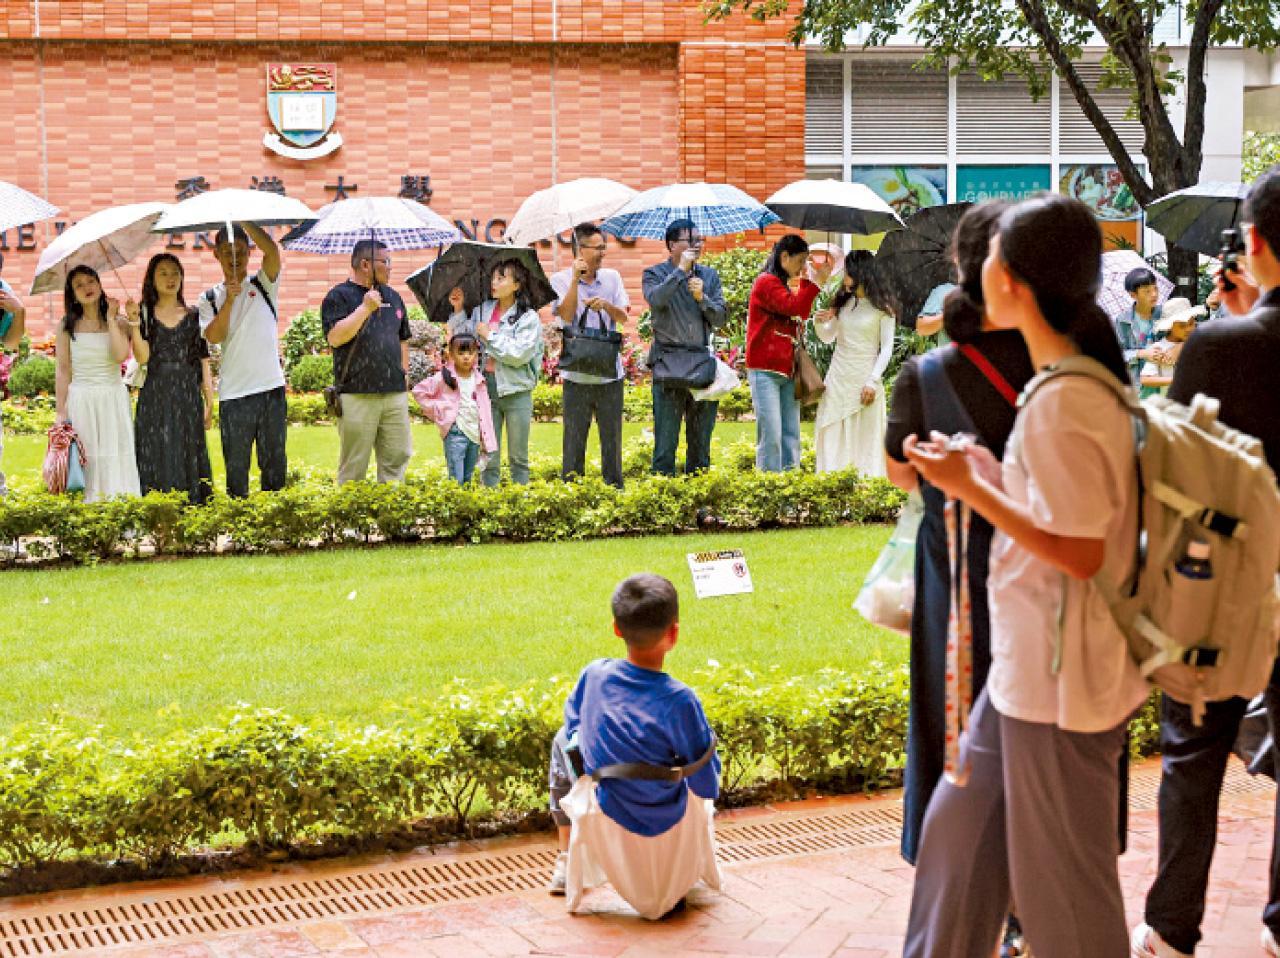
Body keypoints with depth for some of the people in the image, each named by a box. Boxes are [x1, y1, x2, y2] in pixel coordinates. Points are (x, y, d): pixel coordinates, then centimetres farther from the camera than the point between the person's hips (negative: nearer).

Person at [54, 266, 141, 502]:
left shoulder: (119, 321, 5)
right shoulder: (68, 325, 5)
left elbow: (121, 355, -14)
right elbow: (63, 371, 4)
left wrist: (111, 318, -8)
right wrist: (61, 413, -1)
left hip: (114, 400, 0)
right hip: (80, 401, 0)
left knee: (115, 462, -2)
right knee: (86, 462, -3)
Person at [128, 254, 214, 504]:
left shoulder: (193, 317, 9)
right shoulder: (144, 315, 5)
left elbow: (204, 362, 8)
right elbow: (142, 358, -8)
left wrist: (209, 404, 2)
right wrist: (134, 325, -21)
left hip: (188, 397, 1)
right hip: (154, 397, -1)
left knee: (188, 455, -1)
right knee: (157, 458, -4)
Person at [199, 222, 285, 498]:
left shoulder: (263, 285, 7)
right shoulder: (210, 298, 8)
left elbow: (272, 251, -12)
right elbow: (214, 336, -7)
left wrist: (243, 221, -17)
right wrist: (229, 300, -15)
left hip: (271, 385, 0)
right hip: (234, 392, 0)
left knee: (275, 462, 7)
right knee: (236, 465, 4)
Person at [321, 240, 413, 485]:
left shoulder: (392, 297, 18)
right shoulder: (339, 296, -3)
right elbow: (335, 338, -16)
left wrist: (404, 371, 16)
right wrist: (365, 308, -17)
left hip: (395, 392, 6)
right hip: (357, 394, -6)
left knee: (398, 456, 5)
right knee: (354, 465, -2)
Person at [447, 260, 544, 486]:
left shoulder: (529, 317, -5)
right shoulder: (481, 311, 8)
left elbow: (519, 354, -16)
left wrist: (490, 336, -11)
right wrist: (458, 311, -2)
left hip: (516, 392, -3)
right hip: (486, 389, 3)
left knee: (518, 456, 7)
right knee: (488, 456, 7)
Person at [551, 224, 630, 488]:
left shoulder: (612, 277, 8)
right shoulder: (561, 280, -1)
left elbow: (623, 317, 3)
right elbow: (566, 315, -13)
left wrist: (606, 305, -18)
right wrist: (576, 279, -16)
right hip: (577, 374, -3)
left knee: (612, 437, 8)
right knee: (574, 439, 1)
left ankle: (614, 487, 17)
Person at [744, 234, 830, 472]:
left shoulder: (783, 285, 22)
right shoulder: (766, 282, -8)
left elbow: (801, 314, 16)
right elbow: (794, 307, -21)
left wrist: (807, 280, 11)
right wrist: (816, 282, -16)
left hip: (787, 371, 9)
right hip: (766, 370, -9)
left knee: (791, 434, 5)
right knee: (771, 434, -11)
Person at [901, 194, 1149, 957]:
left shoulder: (1060, 403, -24)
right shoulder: (1084, 379, 6)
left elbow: (1080, 551, -24)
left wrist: (973, 491, -18)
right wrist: (983, 472, 6)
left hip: (1058, 675, -10)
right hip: (1033, 662, 10)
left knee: (1063, 874, 6)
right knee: (962, 823, 21)